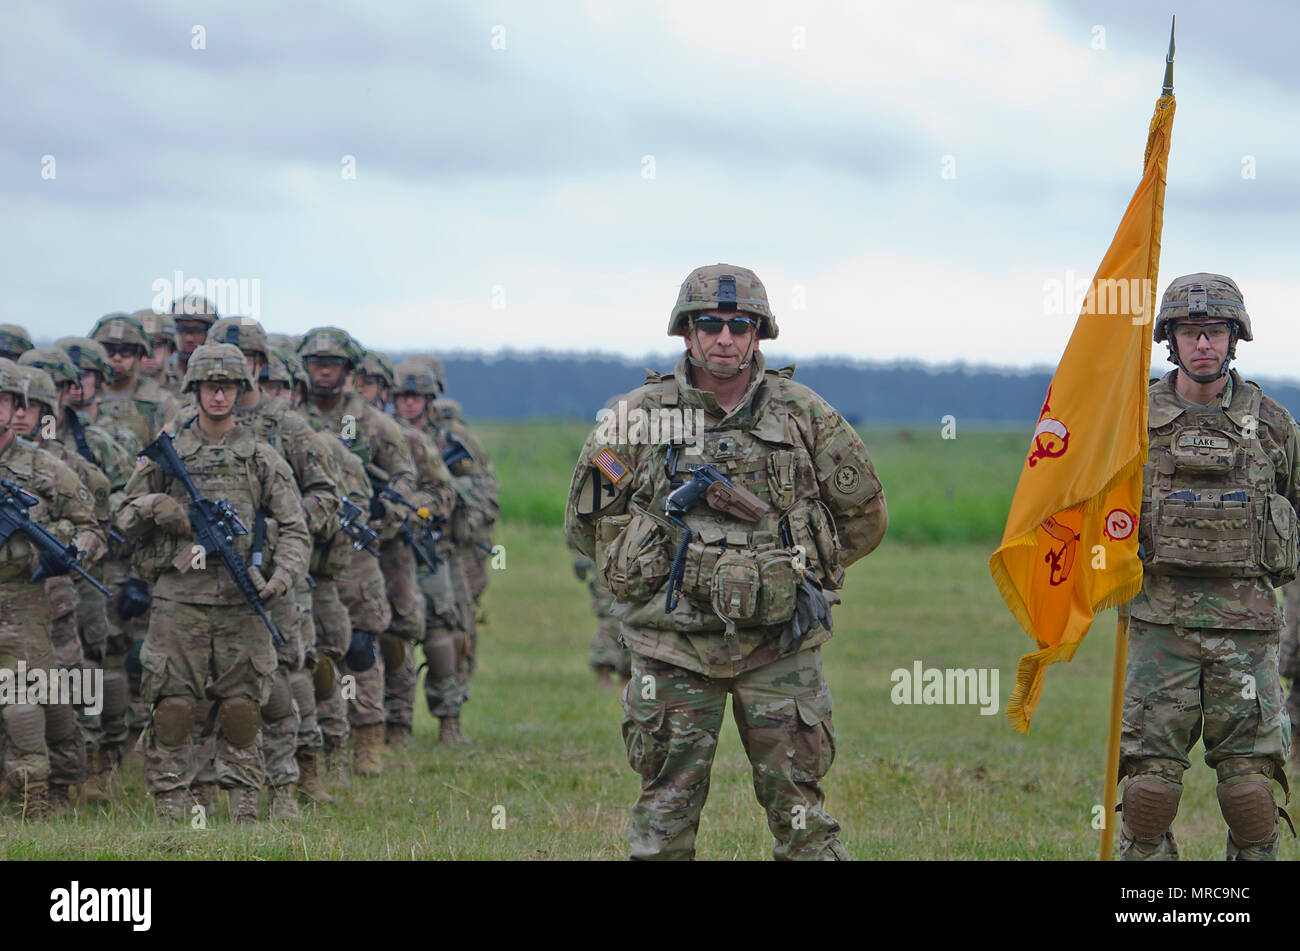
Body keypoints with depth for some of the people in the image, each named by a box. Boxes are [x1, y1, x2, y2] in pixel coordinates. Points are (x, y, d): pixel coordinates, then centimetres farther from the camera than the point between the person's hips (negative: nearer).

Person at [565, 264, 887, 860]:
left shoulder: (804, 415, 2)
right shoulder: (639, 417, 1)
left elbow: (863, 516, 13)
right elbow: (587, 520, 10)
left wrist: (801, 568, 9)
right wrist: (657, 573, 5)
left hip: (779, 645, 0)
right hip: (673, 647, 0)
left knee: (798, 806, 1)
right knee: (665, 813, 2)